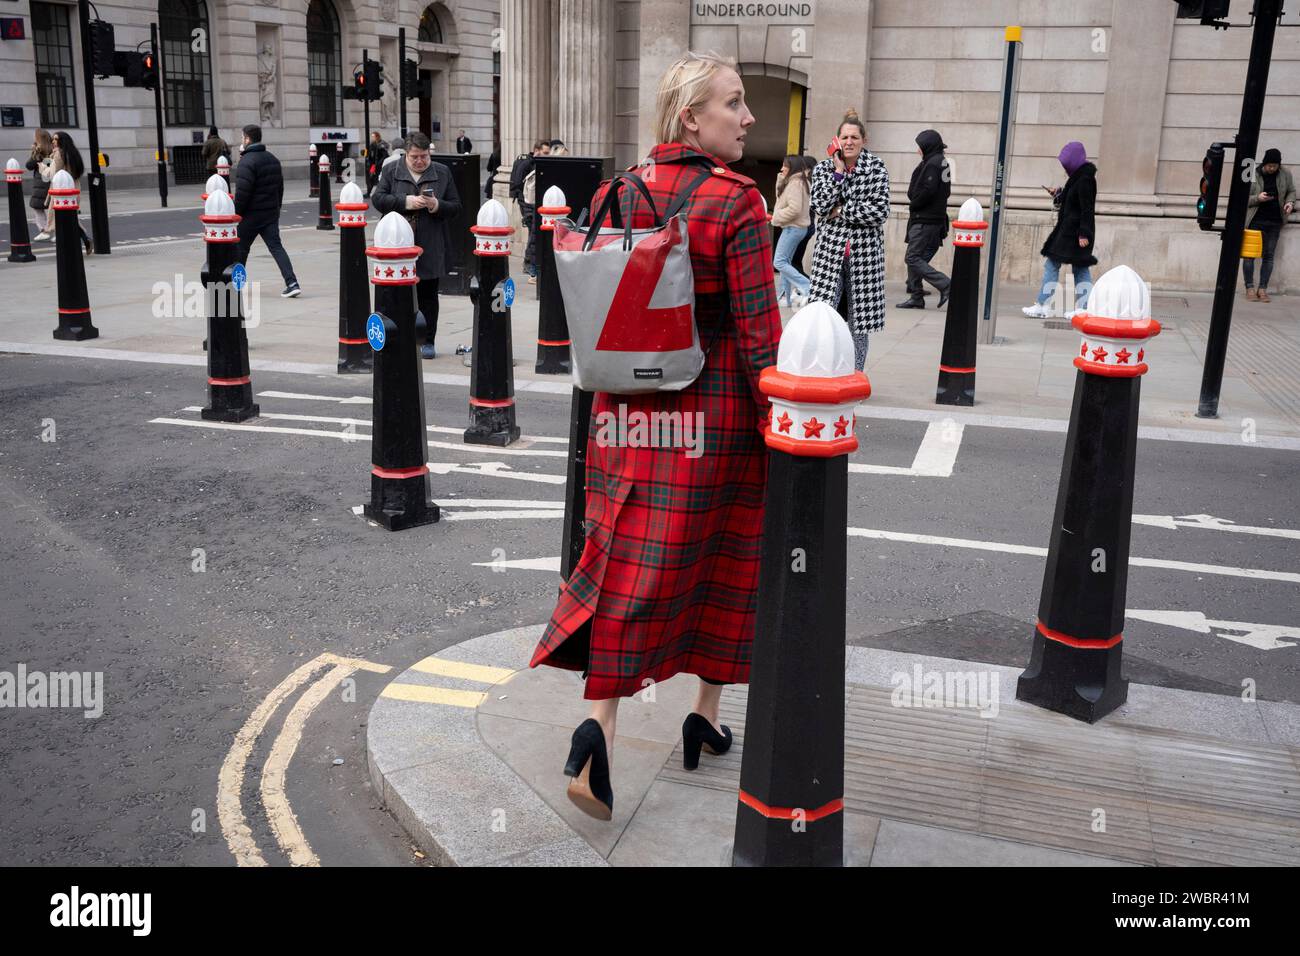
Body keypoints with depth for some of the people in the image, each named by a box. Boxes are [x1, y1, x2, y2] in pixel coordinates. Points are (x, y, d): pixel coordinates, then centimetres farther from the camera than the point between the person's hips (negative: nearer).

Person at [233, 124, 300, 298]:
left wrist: (235, 213, -12)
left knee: (240, 248, 10)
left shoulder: (247, 161, -16)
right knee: (276, 246, 1)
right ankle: (292, 283, -14)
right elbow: (280, 187, 18)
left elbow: (242, 192, -21)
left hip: (251, 215, -7)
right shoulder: (272, 159, 10)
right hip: (271, 213, 7)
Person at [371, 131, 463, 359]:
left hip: (431, 248, 1)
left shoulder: (442, 173, 8)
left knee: (428, 296, 6)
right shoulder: (391, 171, 6)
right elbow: (377, 199, -4)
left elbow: (456, 207, 6)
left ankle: (427, 341, 14)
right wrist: (406, 202, -15)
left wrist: (437, 206, -14)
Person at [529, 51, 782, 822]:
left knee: (631, 568, 8)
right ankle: (708, 715, 29)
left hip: (631, 410, 5)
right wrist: (774, 431, -8)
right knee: (722, 563, 14)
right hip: (716, 412, -4)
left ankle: (601, 726, -5)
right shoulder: (737, 204, -15)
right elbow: (759, 336, -16)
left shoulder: (617, 194, 3)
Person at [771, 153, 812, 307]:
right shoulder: (794, 181, 14)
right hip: (794, 228, 11)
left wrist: (776, 218, -14)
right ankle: (785, 296, 17)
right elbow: (782, 199, 20)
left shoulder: (795, 183, -17)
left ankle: (807, 287, -17)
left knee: (779, 262, -12)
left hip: (793, 228, -11)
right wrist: (780, 179, 9)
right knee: (785, 262, 14)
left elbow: (794, 209, -26)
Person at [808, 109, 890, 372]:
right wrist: (838, 170, -11)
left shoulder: (877, 168, 1)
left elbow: (880, 210, -9)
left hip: (864, 254, 0)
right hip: (830, 252, 0)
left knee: (860, 320, 7)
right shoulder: (823, 168, 6)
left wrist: (841, 211, -11)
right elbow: (821, 205, -10)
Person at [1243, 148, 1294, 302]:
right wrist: (1257, 198, -19)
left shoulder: (1285, 174, 1)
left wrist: (1290, 202, -5)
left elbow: (1291, 191, 16)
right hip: (1255, 220, -3)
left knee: (1268, 255, 5)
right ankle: (1250, 288, 7)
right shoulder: (1252, 174, -7)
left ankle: (1263, 289, 9)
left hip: (1275, 221, 3)